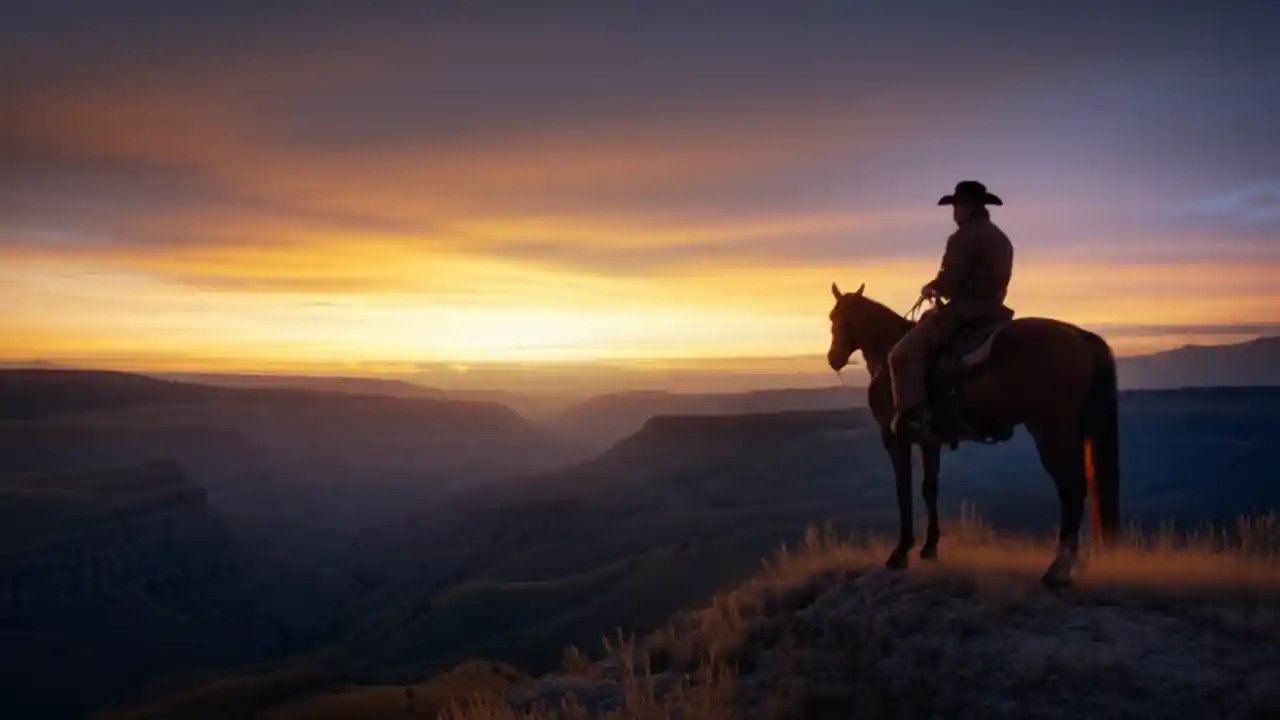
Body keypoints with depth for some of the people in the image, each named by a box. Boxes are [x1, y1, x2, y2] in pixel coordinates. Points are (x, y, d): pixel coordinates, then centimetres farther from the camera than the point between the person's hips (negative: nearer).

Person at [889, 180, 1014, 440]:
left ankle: (912, 415, -24)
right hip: (991, 310, 10)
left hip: (965, 311, -10)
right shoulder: (1002, 239, 19)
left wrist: (931, 288, 4)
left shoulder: (964, 237, -12)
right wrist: (942, 288, 19)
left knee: (903, 354, -12)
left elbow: (949, 280, -18)